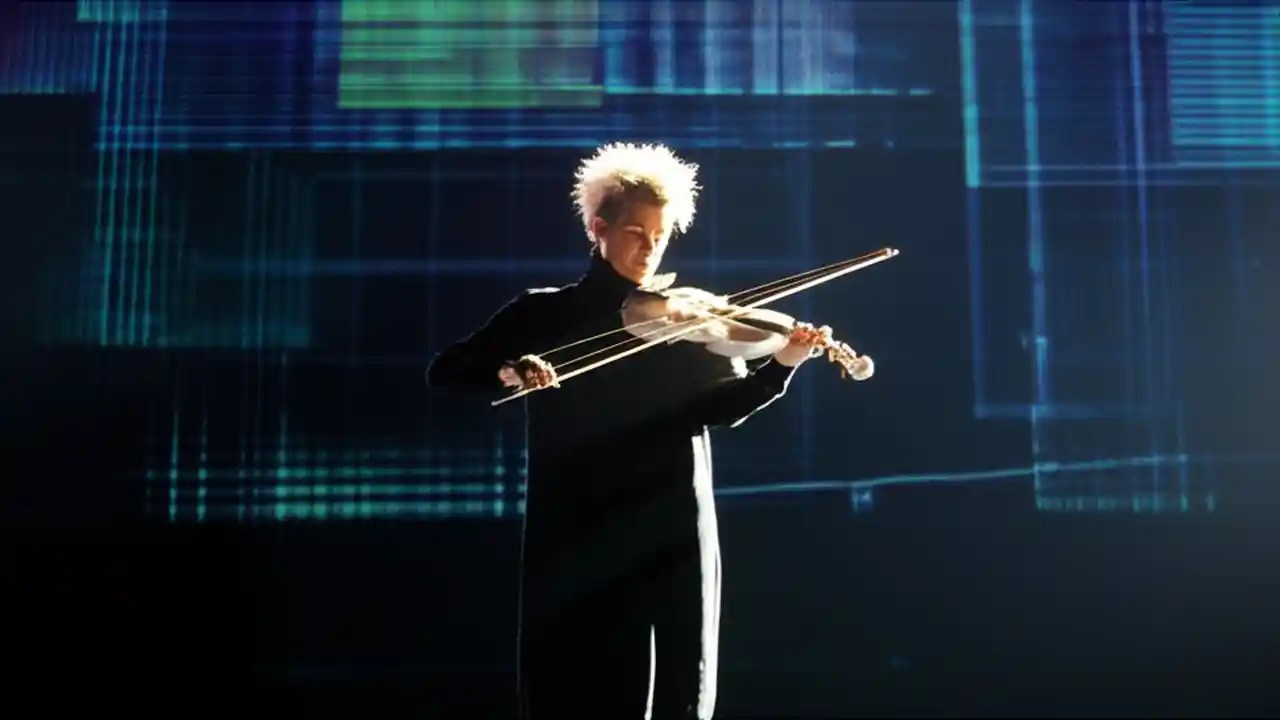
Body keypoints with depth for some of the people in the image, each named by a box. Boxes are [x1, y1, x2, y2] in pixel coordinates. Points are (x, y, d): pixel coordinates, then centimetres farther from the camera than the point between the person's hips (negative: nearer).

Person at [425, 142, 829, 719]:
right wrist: (507, 372, -23)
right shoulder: (542, 314, 6)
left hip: (674, 533, 1)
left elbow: (724, 406, -5)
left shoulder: (689, 318, 9)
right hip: (575, 537, -1)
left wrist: (781, 366, -23)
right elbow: (445, 371, -3)